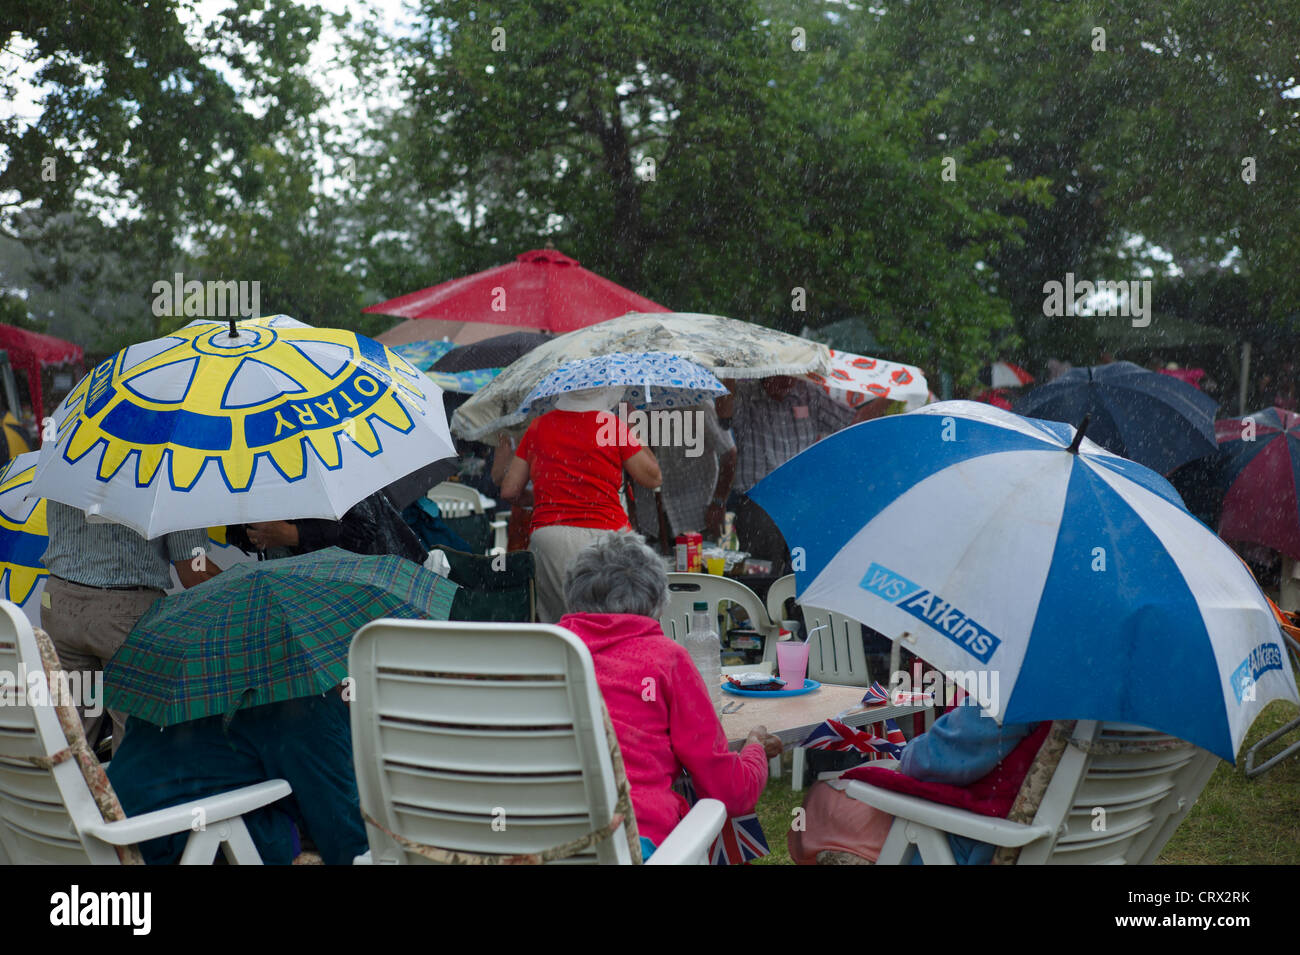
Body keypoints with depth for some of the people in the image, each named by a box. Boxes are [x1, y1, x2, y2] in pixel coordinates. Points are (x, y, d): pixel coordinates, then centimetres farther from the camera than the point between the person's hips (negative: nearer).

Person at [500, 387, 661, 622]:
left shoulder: (539, 426, 11)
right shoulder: (613, 425, 0)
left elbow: (509, 490, 13)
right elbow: (653, 478, 9)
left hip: (548, 534, 3)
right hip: (607, 530, -3)